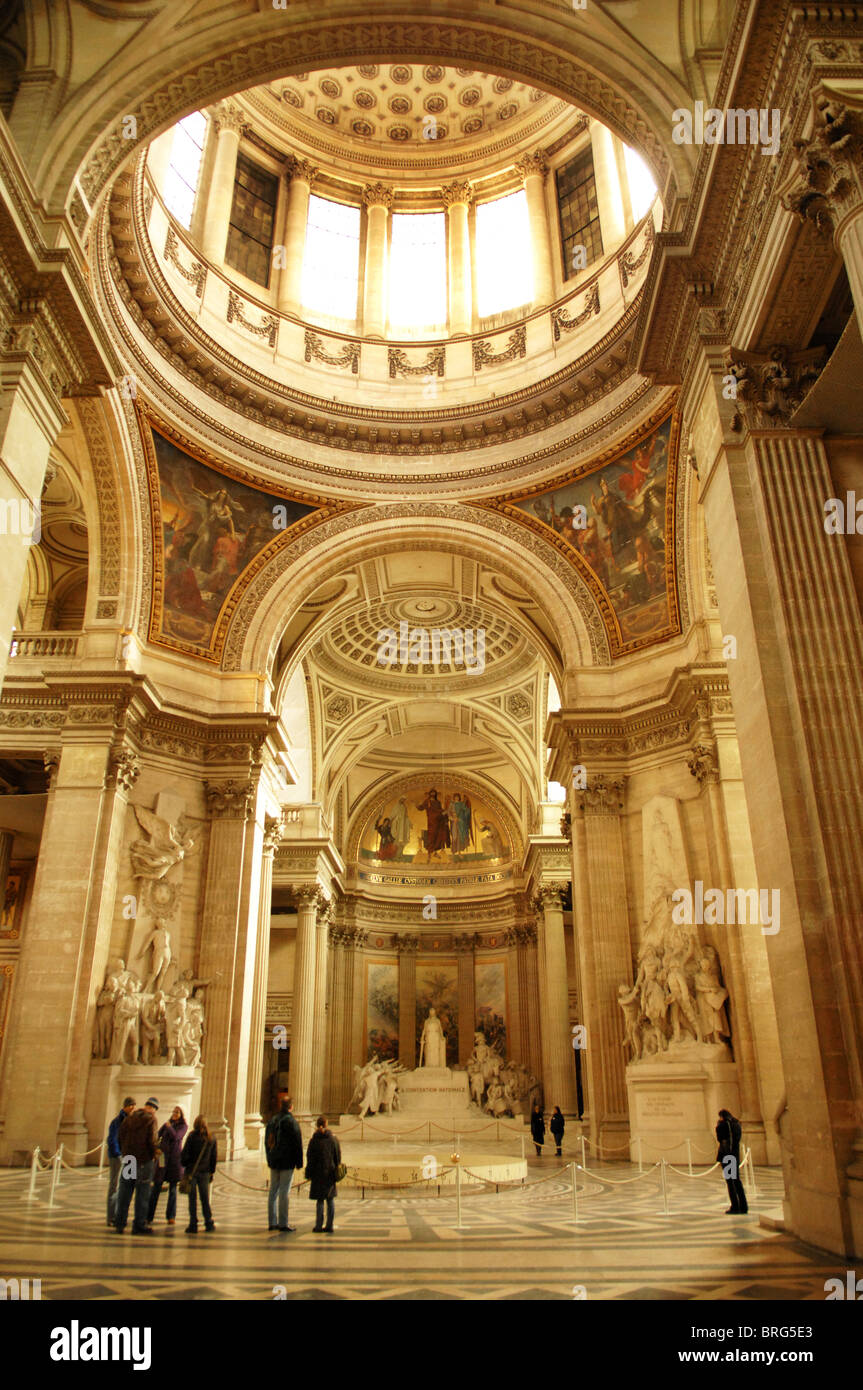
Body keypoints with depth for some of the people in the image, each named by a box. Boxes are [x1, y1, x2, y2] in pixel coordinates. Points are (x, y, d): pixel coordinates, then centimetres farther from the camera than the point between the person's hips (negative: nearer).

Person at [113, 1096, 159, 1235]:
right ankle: (139, 1225, 4)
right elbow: (152, 1140, -15)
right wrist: (154, 1155, -1)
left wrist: (124, 1152, 14)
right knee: (142, 1193, 2)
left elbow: (120, 1135, 6)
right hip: (144, 1160, -5)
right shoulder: (151, 1119, -9)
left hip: (128, 1158, 5)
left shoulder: (130, 1117, 8)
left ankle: (119, 1224, 15)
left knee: (124, 1192, 12)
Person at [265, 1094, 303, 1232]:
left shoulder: (272, 1121, 9)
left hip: (274, 1162, 6)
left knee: (273, 1191, 11)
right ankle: (283, 1223, 0)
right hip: (287, 1162, -6)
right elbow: (297, 1143, -12)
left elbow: (266, 1142, 16)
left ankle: (272, 1222, 15)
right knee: (284, 1192, -3)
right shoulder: (291, 1121, -12)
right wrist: (299, 1162, -5)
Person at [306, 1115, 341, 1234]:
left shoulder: (314, 1140, -7)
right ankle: (329, 1226, 8)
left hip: (318, 1174, -2)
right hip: (330, 1173, 2)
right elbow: (338, 1156, 5)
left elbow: (310, 1158, -5)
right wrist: (337, 1170, 15)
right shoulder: (333, 1138, 0)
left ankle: (319, 1226, 5)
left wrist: (308, 1174, 3)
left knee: (320, 1200, 5)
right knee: (330, 1199, 8)